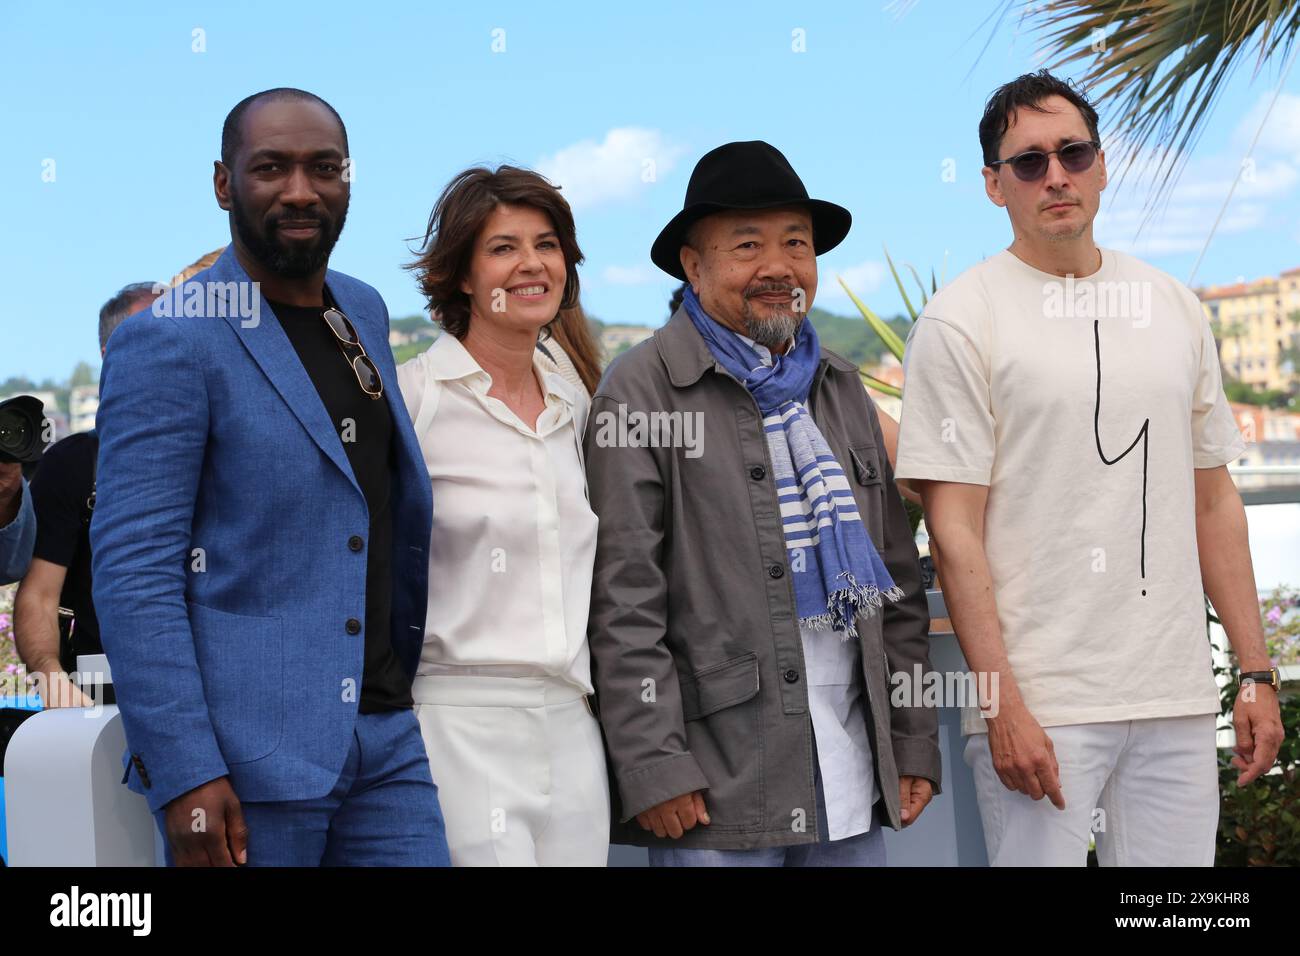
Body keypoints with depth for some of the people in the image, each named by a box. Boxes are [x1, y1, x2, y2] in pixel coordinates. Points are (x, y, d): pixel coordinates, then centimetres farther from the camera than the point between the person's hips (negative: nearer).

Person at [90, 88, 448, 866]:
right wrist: (184, 777, -19)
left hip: (385, 740, 6)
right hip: (243, 762, -6)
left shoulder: (365, 312, 12)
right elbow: (132, 569, -14)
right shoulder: (171, 342, -9)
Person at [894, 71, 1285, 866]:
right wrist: (1003, 705, -14)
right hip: (1041, 707, -5)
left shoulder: (1174, 309, 12)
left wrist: (1258, 673, 10)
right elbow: (955, 531, -8)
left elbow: (1213, 500, 15)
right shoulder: (961, 322, -4)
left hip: (1178, 700, 5)